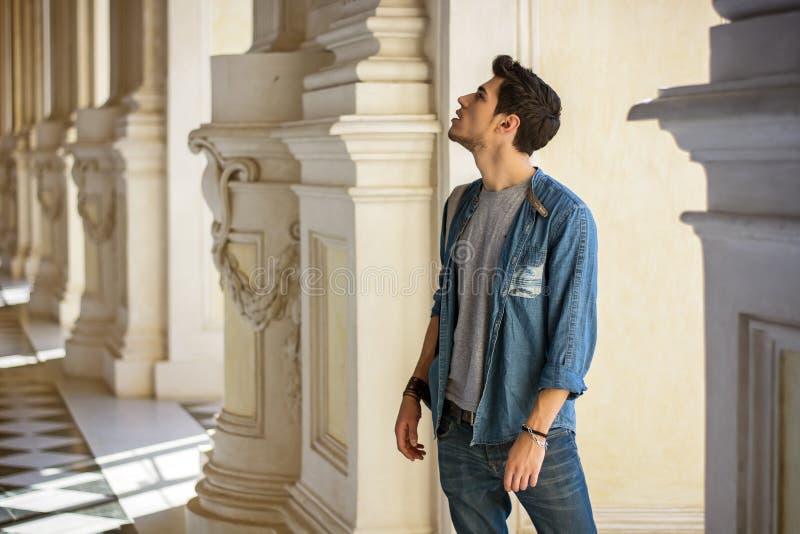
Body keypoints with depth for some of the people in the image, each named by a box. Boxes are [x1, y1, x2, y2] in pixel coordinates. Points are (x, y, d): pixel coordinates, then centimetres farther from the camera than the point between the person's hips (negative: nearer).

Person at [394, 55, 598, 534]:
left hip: (531, 427, -6)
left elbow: (573, 337, -14)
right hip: (457, 428, 6)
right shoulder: (460, 205, 8)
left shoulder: (565, 216, -13)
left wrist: (535, 432, -17)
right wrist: (415, 392, 14)